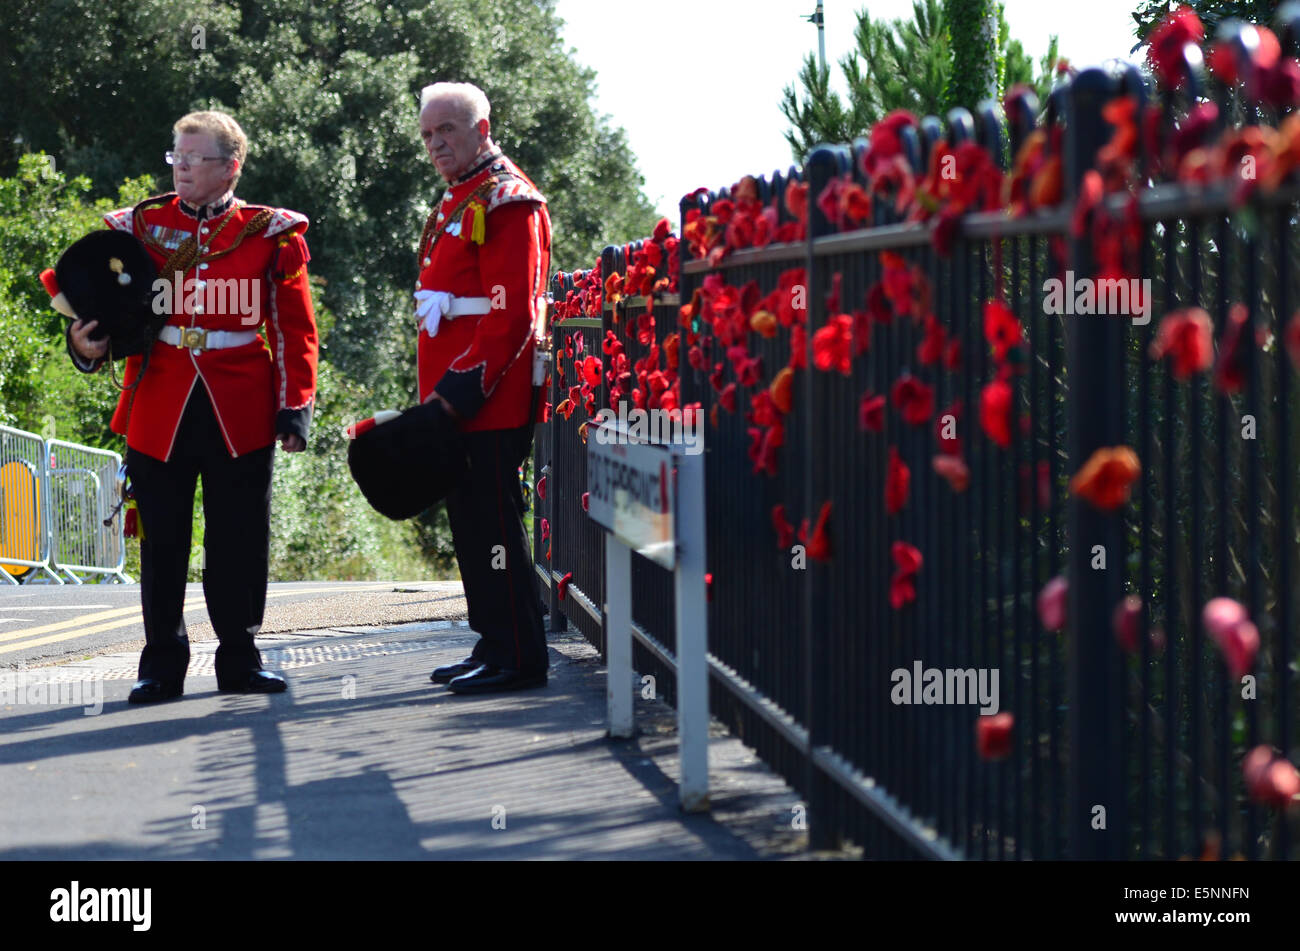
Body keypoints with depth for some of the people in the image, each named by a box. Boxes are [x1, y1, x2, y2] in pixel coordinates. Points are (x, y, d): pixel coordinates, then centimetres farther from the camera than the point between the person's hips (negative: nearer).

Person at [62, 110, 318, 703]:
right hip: (158, 410, 1)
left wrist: (295, 408, -3)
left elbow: (296, 330, 4)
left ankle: (239, 661, 16)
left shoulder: (270, 233, 3)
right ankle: (162, 665, 13)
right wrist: (88, 345, -14)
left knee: (239, 541, 4)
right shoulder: (141, 227, 6)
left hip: (241, 416, -1)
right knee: (162, 543, 3)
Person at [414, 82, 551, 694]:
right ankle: (494, 646, 20)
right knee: (469, 522, 13)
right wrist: (443, 393, 17)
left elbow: (510, 315, -18)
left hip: (489, 401, -10)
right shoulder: (457, 203, 20)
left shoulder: (507, 201, -11)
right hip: (458, 400, 10)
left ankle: (517, 658, -5)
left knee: (490, 522, -8)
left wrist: (463, 389, -21)